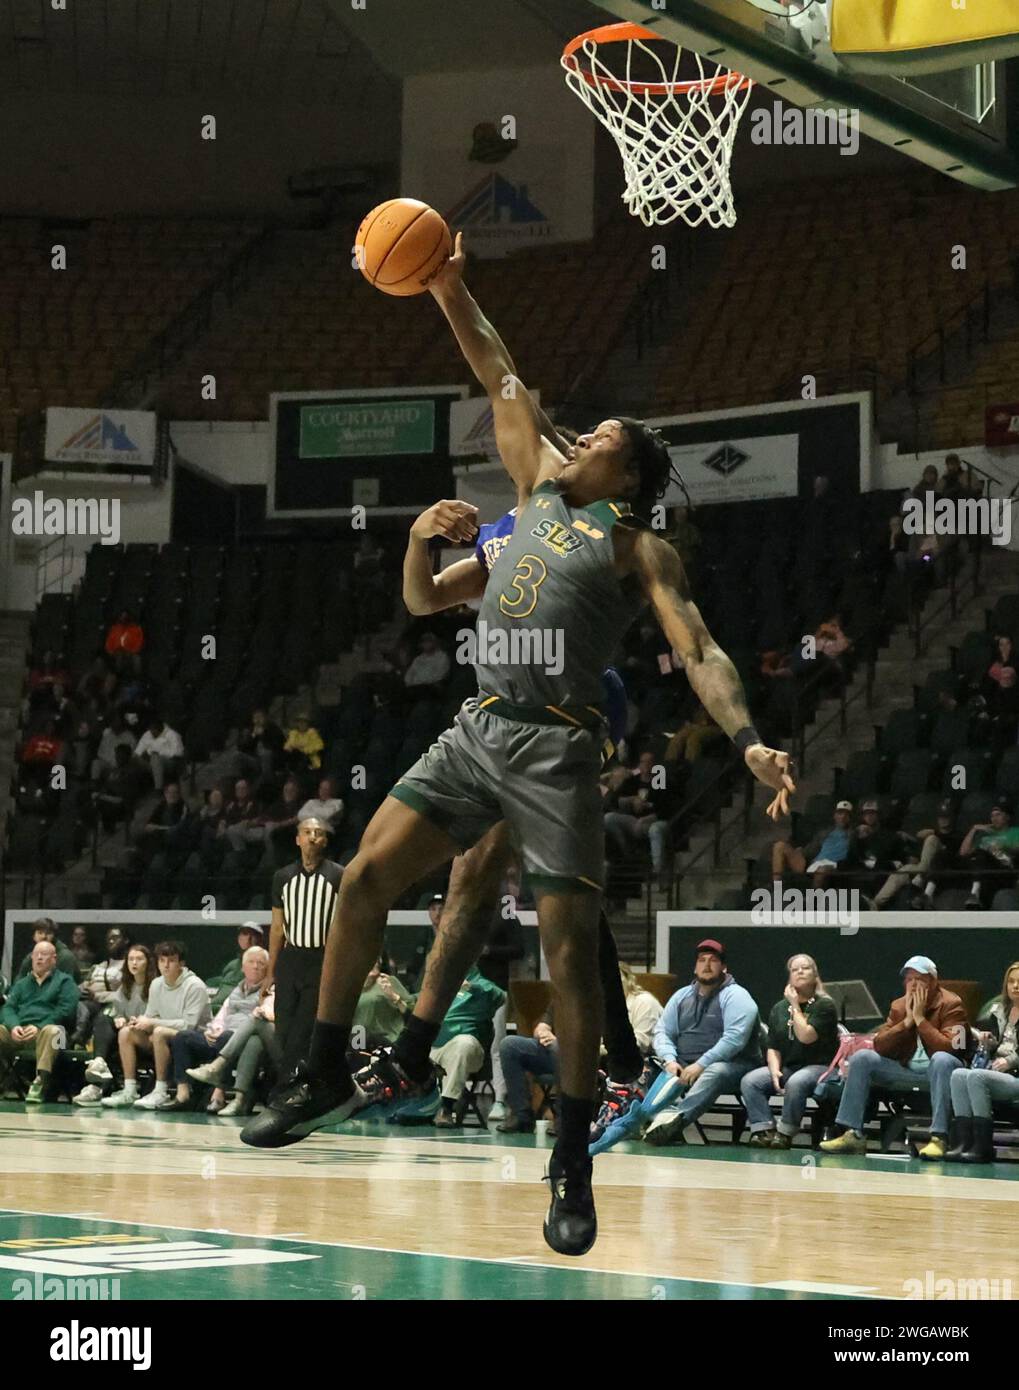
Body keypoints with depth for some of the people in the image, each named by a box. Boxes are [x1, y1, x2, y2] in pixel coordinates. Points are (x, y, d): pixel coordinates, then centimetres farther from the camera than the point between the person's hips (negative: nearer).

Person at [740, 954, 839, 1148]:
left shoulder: (824, 1005, 0)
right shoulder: (779, 1008, 16)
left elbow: (806, 1036, -15)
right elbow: (773, 1048, 12)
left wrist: (795, 1005, -4)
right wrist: (775, 1071, -7)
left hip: (819, 1066, -5)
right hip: (786, 1067, 5)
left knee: (796, 1082, -38)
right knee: (749, 1081, -20)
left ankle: (785, 1134, -25)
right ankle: (764, 1131, -24)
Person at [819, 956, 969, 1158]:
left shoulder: (950, 1005, -9)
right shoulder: (899, 1006, 8)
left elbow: (948, 1048, -23)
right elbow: (879, 1046, -2)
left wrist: (920, 1018, -19)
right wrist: (907, 1021, -12)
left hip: (939, 1071, -5)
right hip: (906, 1070, 6)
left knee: (942, 1059, -39)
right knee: (861, 1058, -10)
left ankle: (939, 1138, -43)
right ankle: (853, 1135, -14)